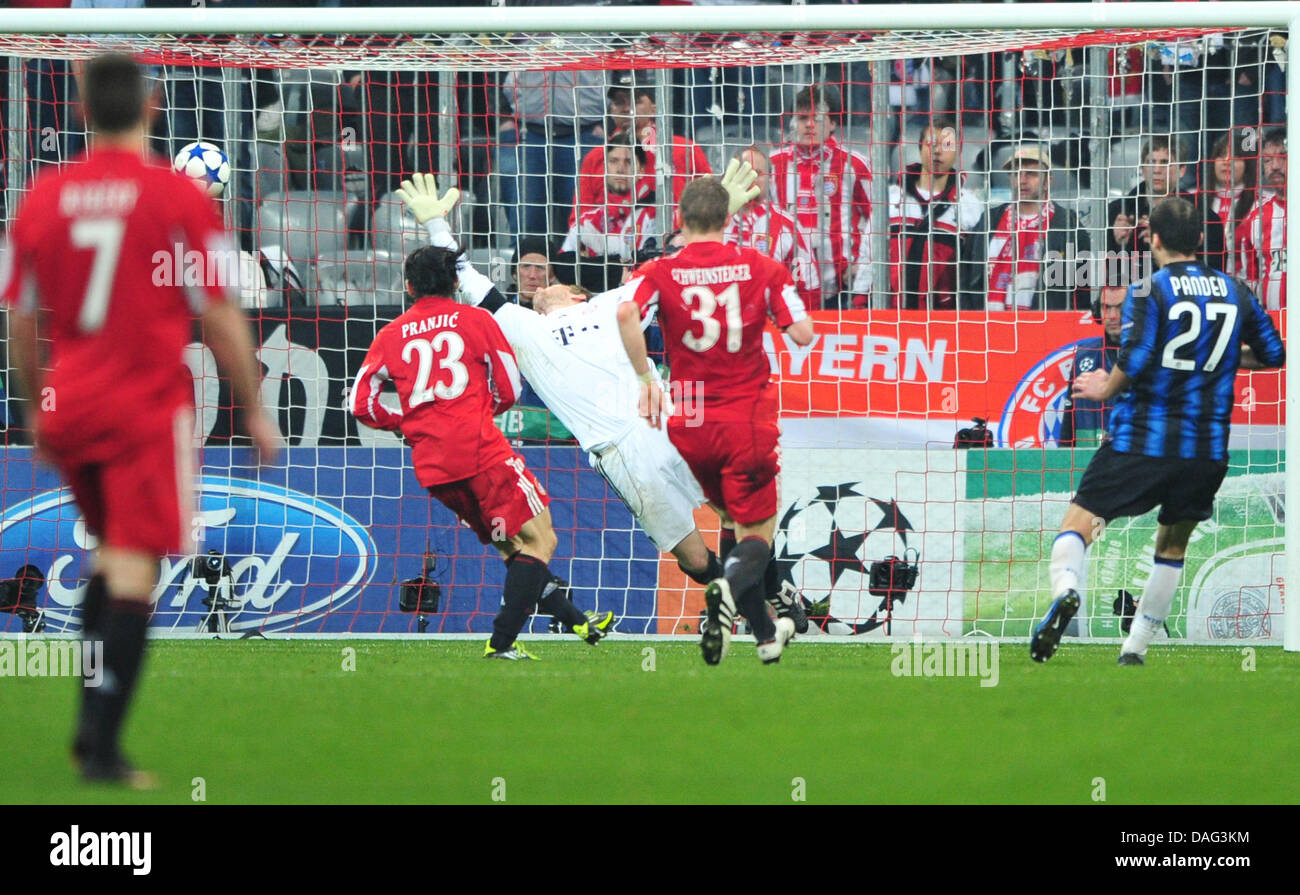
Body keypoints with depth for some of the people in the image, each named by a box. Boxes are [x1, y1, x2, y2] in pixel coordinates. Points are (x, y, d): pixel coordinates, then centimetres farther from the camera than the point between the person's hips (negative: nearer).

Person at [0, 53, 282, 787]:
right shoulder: (178, 197, -7)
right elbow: (221, 318, -5)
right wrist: (255, 410, 6)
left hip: (68, 408, 5)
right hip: (149, 409, -5)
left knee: (111, 555, 22)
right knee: (135, 567, -5)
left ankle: (90, 725, 17)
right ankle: (103, 745, -13)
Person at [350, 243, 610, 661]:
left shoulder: (391, 335, 11)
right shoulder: (475, 320, 4)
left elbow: (361, 403, 7)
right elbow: (509, 390, 6)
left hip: (429, 464, 5)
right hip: (479, 448, -5)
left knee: (511, 545, 16)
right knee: (537, 540, -1)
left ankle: (576, 621, 21)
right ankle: (501, 642, -12)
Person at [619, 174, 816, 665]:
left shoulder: (661, 273, -3)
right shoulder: (761, 268, -2)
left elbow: (626, 313, -23)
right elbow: (803, 333, -4)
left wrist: (646, 377, -14)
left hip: (689, 423, 2)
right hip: (746, 420, -2)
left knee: (736, 522, 22)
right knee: (756, 533, 3)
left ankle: (766, 633, 25)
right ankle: (729, 589, -32)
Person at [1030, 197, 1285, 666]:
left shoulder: (1149, 291, -6)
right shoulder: (1235, 291, 9)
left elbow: (1136, 360, -17)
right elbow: (1273, 353, 19)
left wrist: (1106, 389, 2)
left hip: (1141, 439, -4)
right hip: (1206, 448, 4)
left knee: (1079, 520, 1)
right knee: (1172, 547, 20)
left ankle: (1066, 587, -29)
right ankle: (1135, 649, 16)